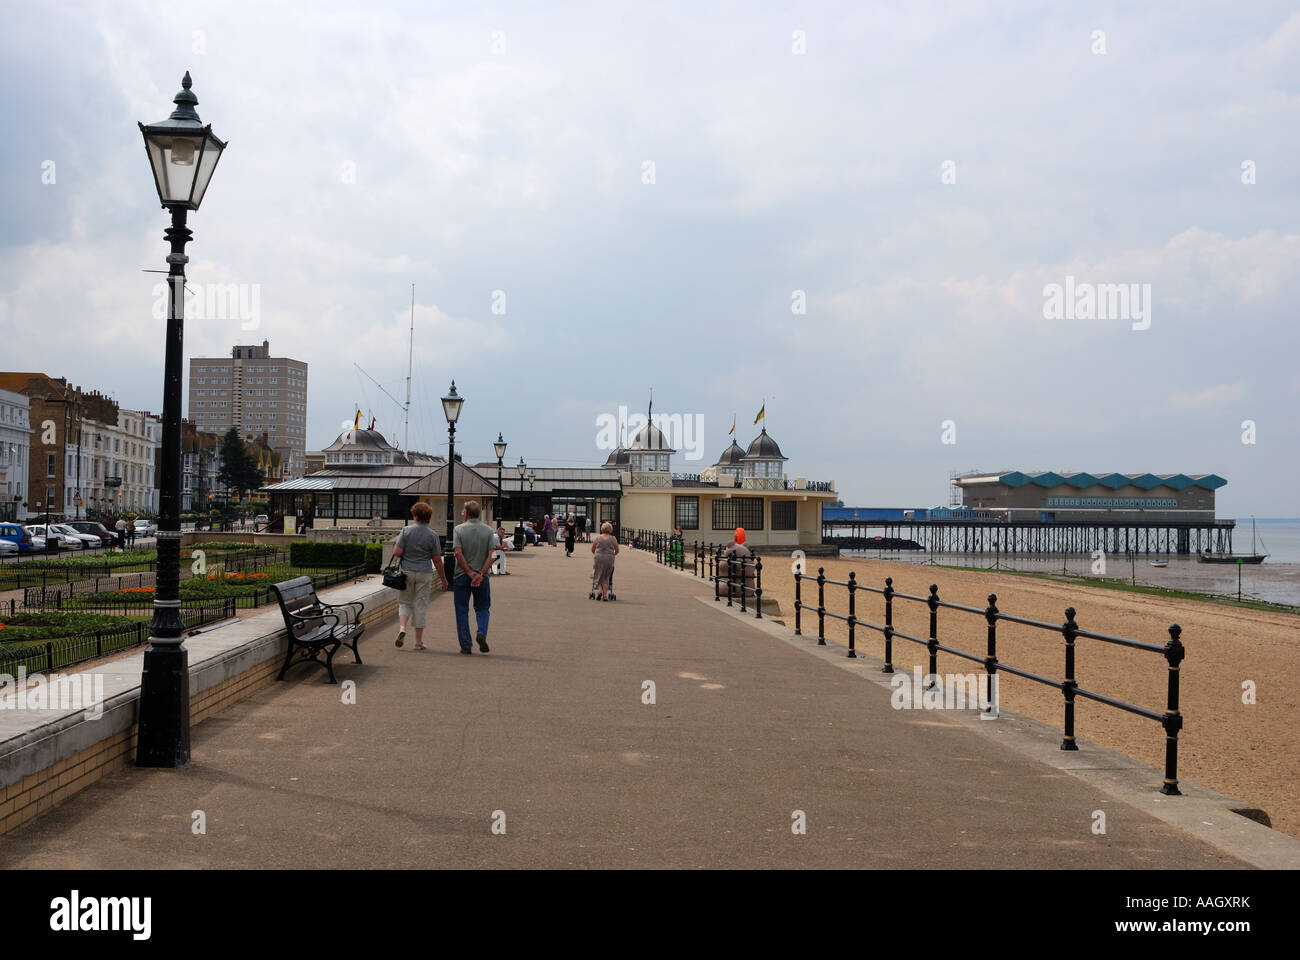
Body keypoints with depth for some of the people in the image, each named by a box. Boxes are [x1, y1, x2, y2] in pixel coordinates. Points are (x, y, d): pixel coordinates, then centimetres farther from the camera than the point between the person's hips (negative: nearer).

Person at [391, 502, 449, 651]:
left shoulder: (406, 531, -6)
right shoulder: (432, 535, -4)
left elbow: (397, 553, -10)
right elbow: (437, 560, -3)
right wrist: (443, 579, 6)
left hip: (407, 572, 0)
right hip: (425, 573, 0)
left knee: (405, 602, 15)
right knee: (420, 606, 6)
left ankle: (402, 627, -11)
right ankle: (418, 642, 10)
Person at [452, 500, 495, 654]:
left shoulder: (459, 529, -6)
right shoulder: (488, 530, 0)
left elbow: (458, 553, -14)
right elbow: (490, 556, -8)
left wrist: (470, 573, -10)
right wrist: (480, 574, -11)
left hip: (462, 576, -1)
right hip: (481, 576, 2)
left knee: (462, 611, 8)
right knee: (482, 608, 15)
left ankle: (466, 645, 7)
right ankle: (482, 633, -10)